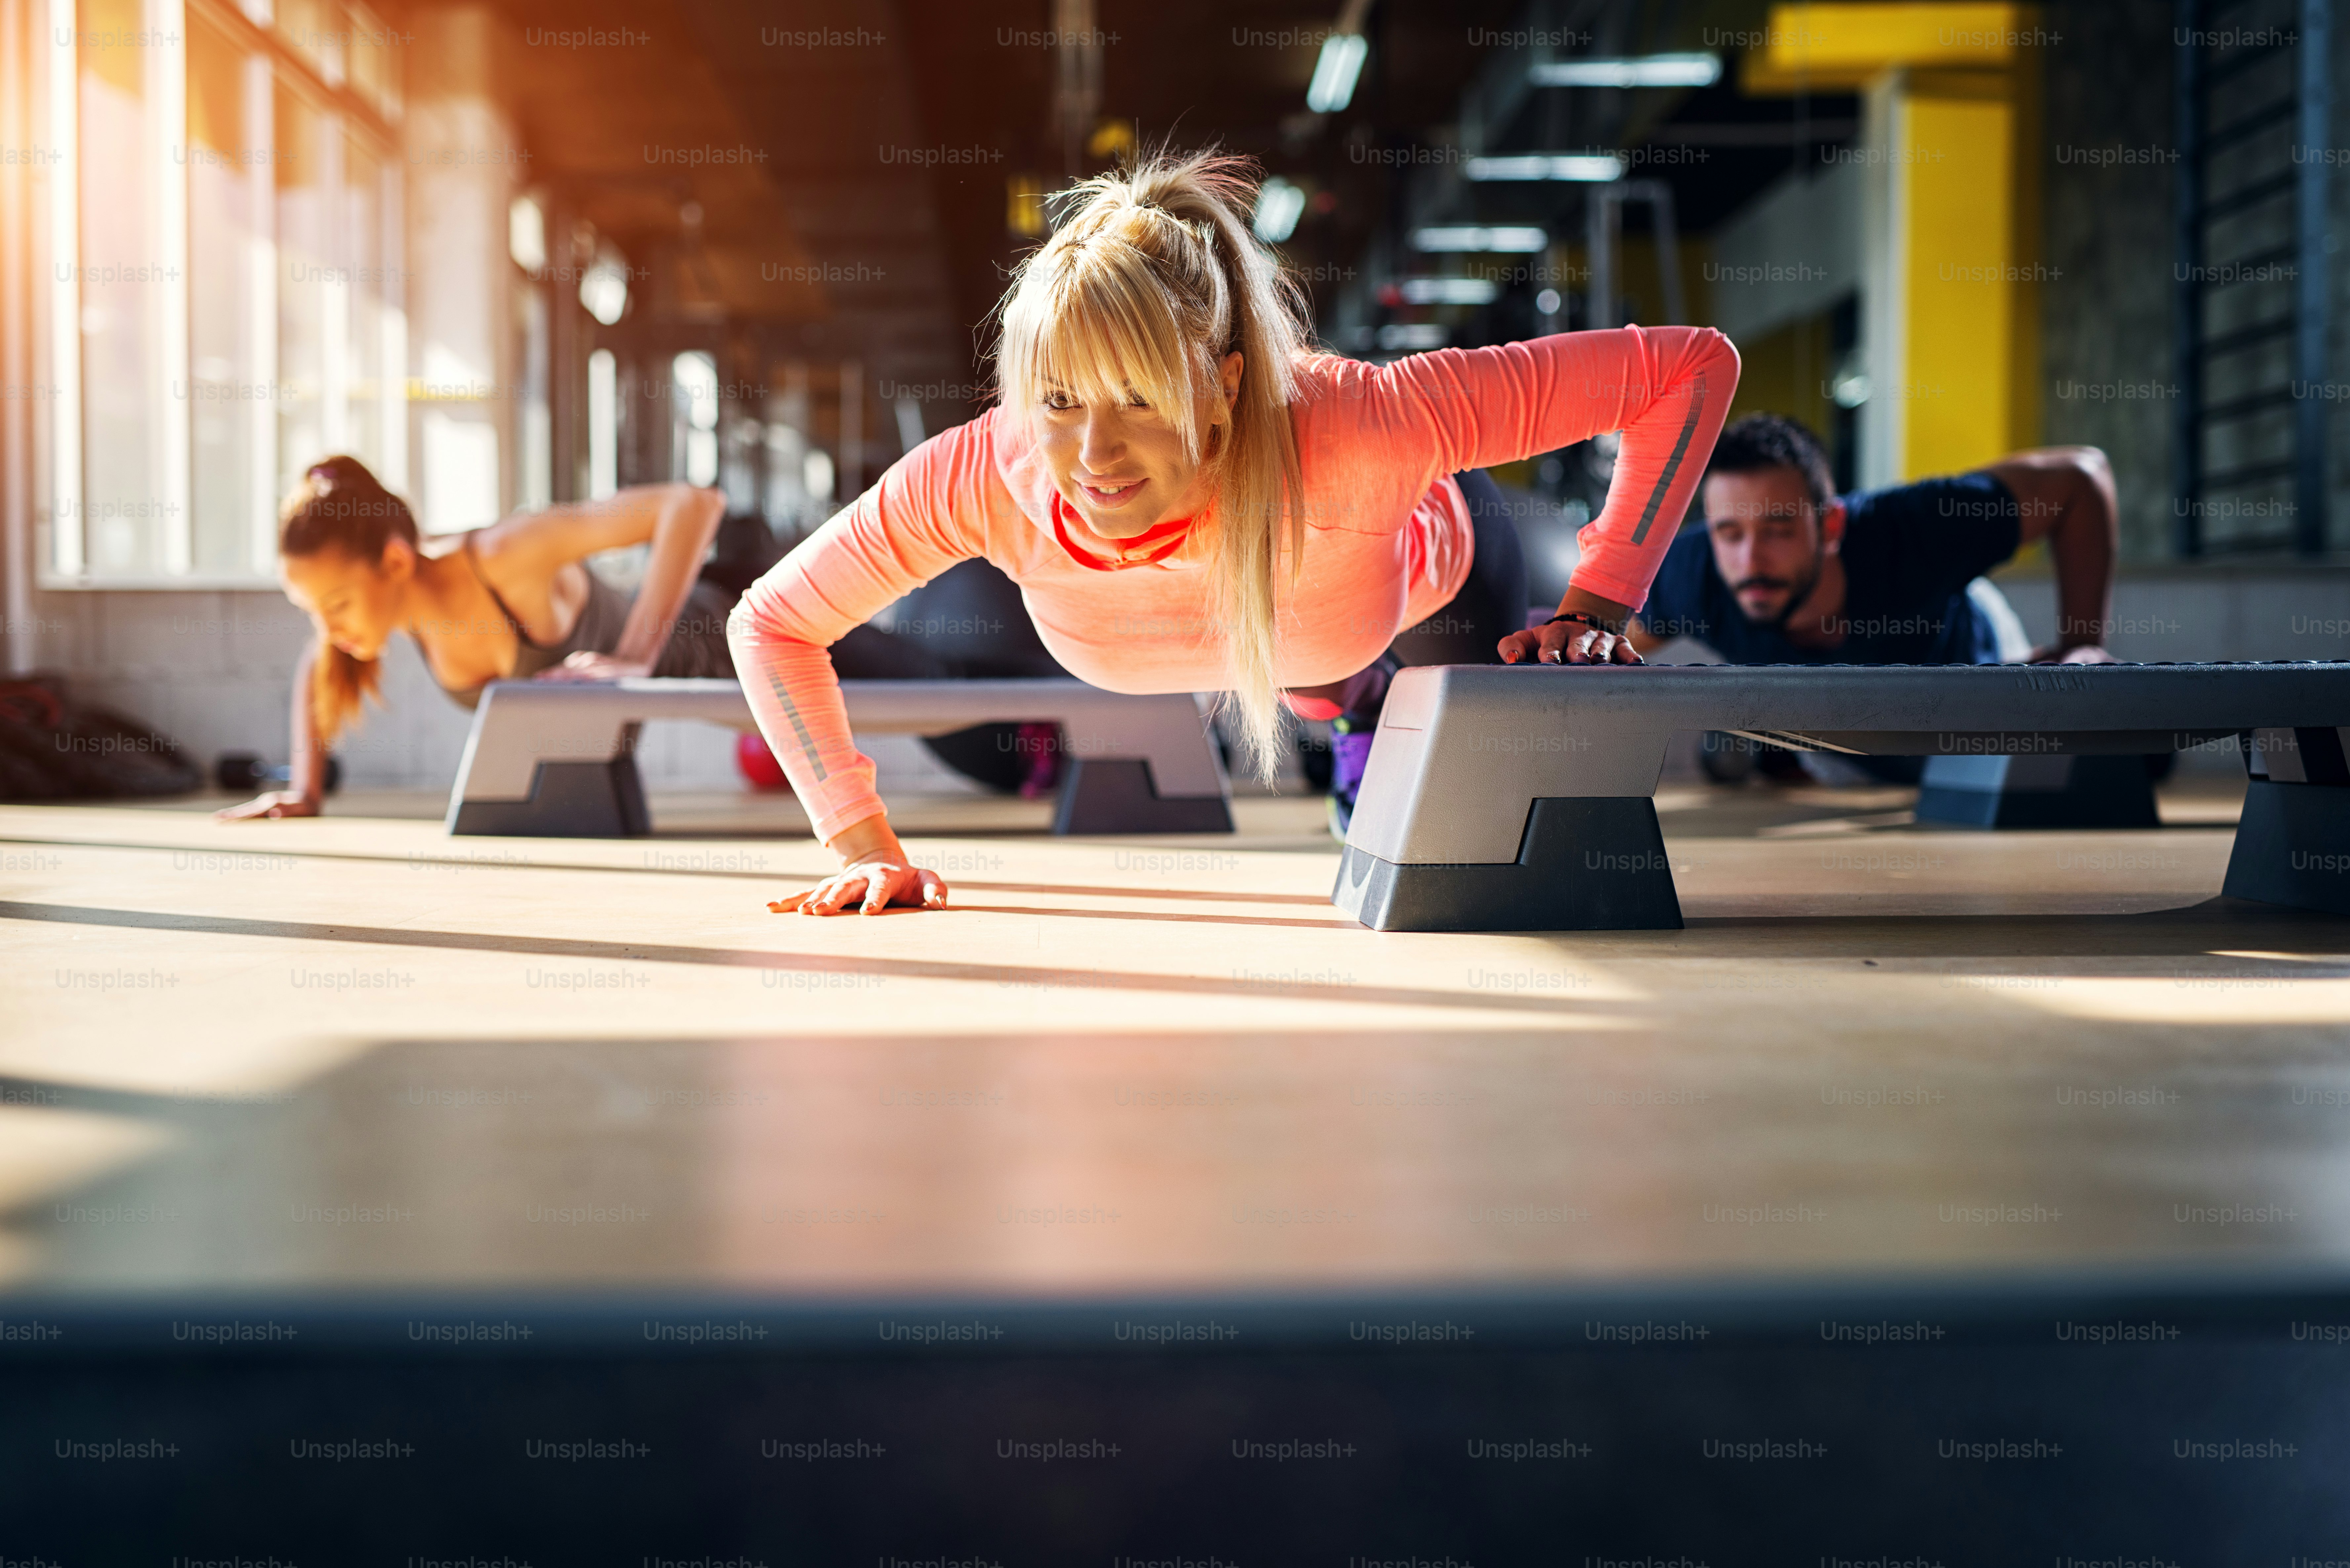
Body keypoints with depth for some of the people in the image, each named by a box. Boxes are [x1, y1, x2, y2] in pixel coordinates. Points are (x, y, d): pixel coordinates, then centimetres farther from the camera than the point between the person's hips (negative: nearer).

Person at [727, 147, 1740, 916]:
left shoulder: (1351, 432, -51)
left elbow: (1694, 364, -42)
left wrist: (1596, 608, -40)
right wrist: (864, 847, -33)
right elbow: (772, 625, -26)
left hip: (1431, 583, -2)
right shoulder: (984, 476, -44)